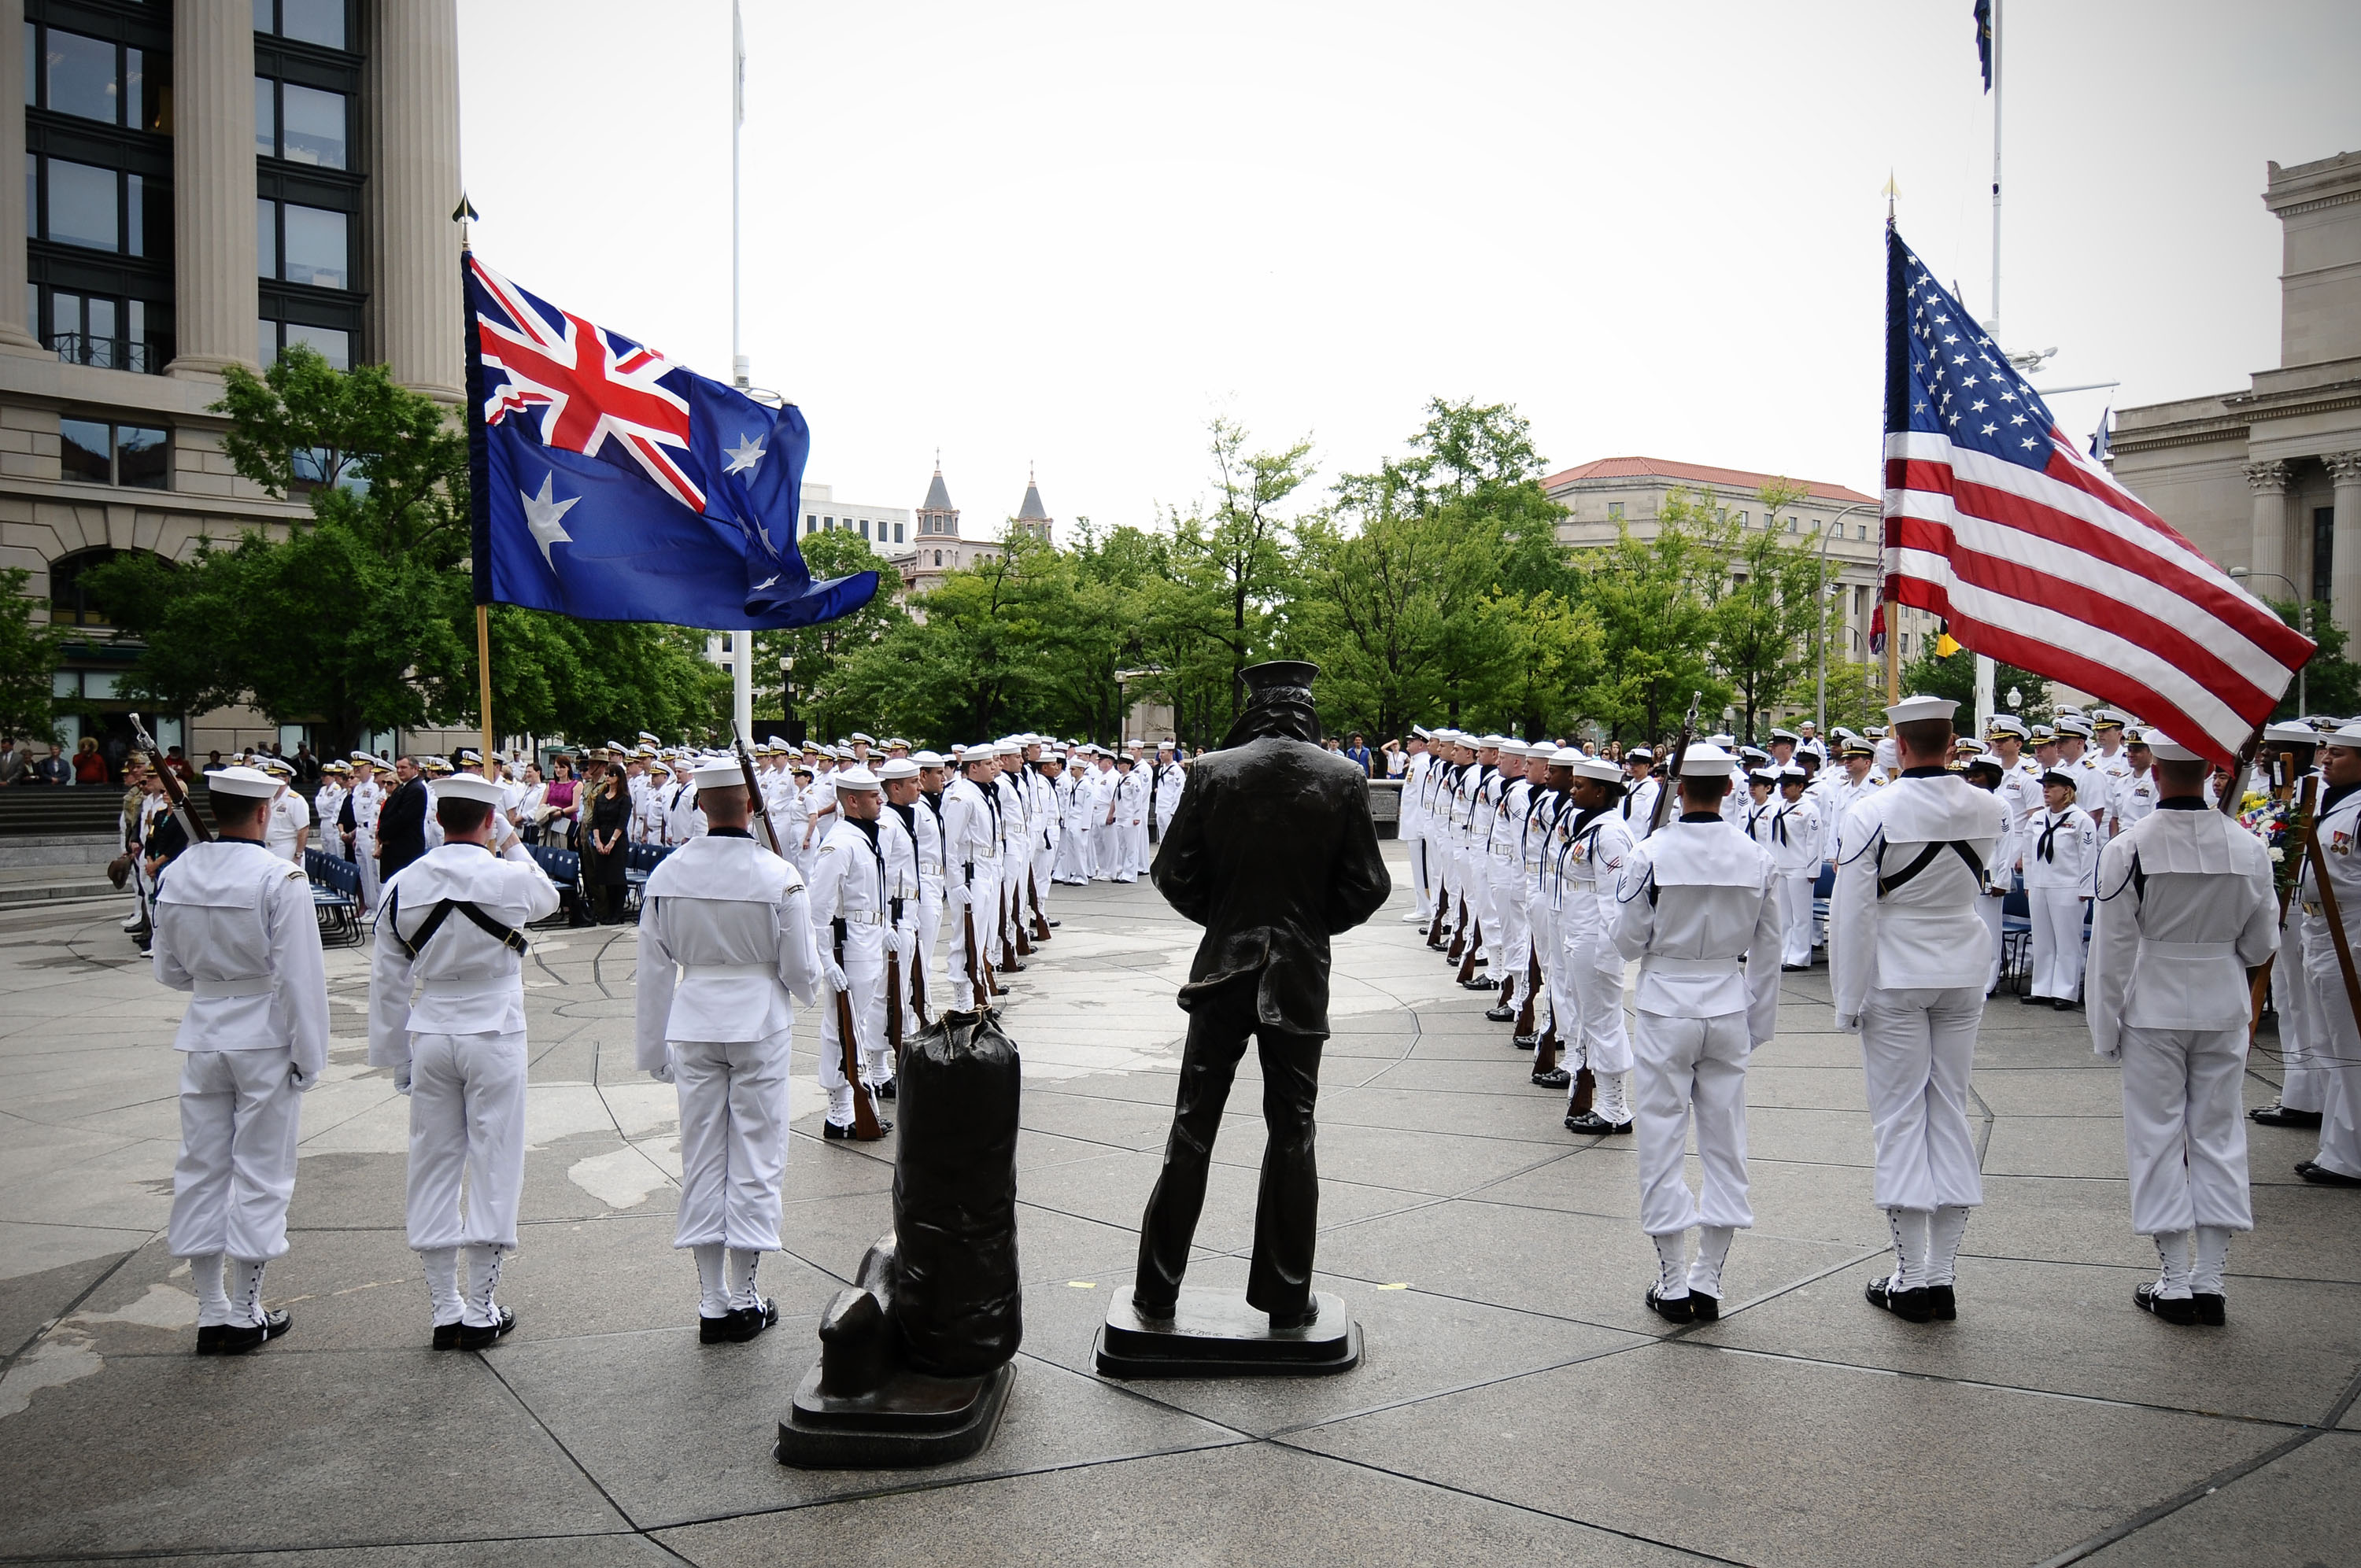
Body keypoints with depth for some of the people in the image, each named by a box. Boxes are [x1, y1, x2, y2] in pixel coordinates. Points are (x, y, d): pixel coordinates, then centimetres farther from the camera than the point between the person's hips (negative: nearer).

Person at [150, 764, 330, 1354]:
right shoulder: (279, 879, -17)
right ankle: (245, 1313, 15)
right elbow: (301, 976, -15)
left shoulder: (177, 874, 0)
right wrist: (309, 1055, -8)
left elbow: (168, 968, 9)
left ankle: (211, 1313, 20)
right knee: (260, 1173, 6)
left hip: (203, 1035, 5)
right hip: (265, 1037, -5)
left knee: (201, 1169, 12)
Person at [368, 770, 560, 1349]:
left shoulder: (403, 885, -1)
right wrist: (512, 844, 21)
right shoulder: (510, 877, -12)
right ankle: (480, 1312, 11)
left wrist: (396, 1056, 15)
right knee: (493, 1168, 5)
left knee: (434, 1167, 11)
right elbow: (548, 898, 14)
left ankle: (444, 1311, 17)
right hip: (494, 1036, -3)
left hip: (430, 1039, 3)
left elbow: (387, 981, 6)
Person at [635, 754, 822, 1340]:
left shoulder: (667, 874, -5)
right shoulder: (778, 876, -14)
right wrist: (811, 983, 16)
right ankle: (744, 1300, 15)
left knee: (702, 1159, 10)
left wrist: (654, 1048, 13)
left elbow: (654, 971, 3)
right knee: (755, 1157, 8)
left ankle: (712, 1303, 17)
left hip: (693, 1027, 3)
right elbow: (801, 972, -8)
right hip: (759, 1025, -3)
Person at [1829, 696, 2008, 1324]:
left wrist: (1848, 1000, -7)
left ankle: (1909, 1278, 6)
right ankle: (1943, 1276, 15)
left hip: (1895, 980, -4)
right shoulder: (1987, 809, -2)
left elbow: (1851, 913, -15)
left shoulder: (1874, 813, -16)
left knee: (1901, 1118, 2)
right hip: (1963, 976, 4)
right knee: (1950, 1113, 10)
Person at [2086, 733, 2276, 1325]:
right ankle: (2209, 1281, 15)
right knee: (2219, 1135, 11)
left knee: (2158, 1138, 5)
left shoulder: (2129, 848, -15)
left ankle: (2174, 1283, 9)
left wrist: (2106, 1027, 0)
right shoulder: (2247, 847, -5)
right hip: (2224, 1008, 3)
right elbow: (2261, 944, 5)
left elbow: (2112, 947, -10)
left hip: (2154, 1007, -3)